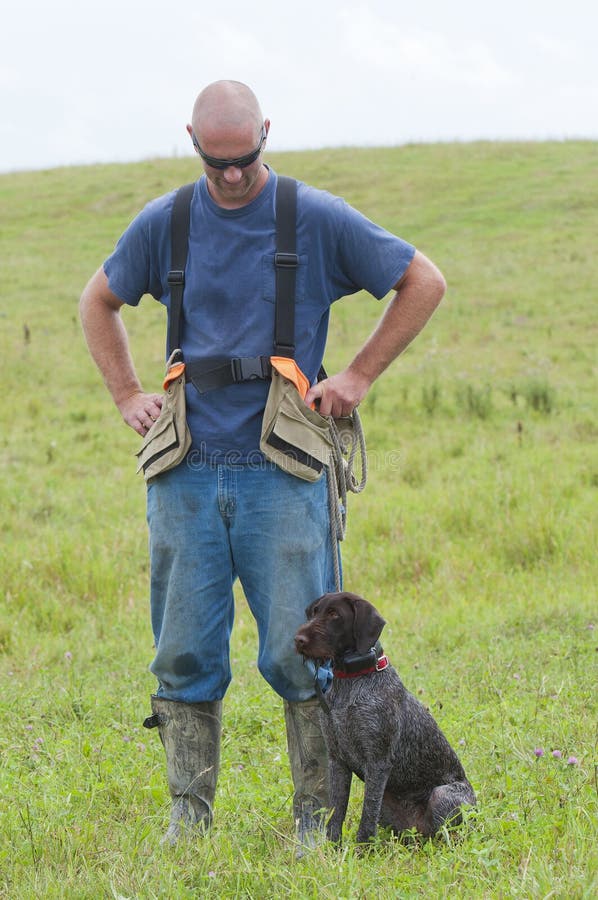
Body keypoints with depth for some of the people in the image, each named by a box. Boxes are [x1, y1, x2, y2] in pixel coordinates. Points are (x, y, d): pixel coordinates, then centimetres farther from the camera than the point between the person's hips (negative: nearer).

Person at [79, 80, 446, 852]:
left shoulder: (318, 220, -2)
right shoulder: (162, 225, 6)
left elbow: (425, 282, 6)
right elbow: (98, 303, 24)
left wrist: (359, 376, 2)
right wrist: (127, 396, 12)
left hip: (281, 471, -3)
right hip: (185, 472, 3)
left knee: (300, 655, -4)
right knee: (184, 655, 4)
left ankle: (316, 817, 5)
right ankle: (188, 815, 12)